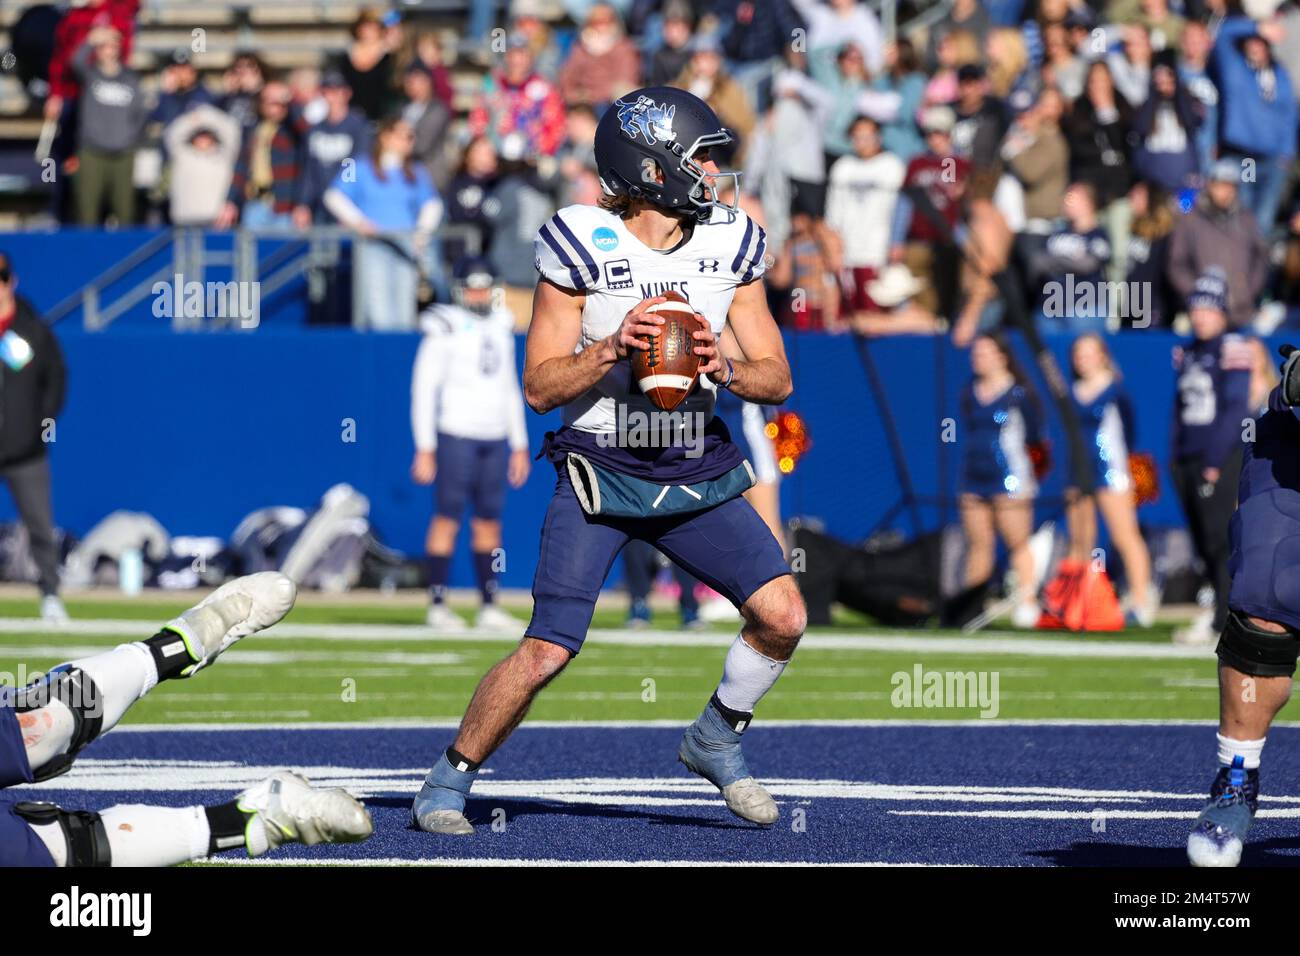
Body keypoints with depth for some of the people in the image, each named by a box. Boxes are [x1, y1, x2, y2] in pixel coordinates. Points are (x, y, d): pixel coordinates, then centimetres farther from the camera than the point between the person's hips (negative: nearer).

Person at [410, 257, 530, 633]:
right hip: (457, 435, -6)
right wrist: (425, 448, -12)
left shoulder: (500, 327, 14)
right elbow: (424, 388, -7)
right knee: (448, 517, -6)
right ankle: (437, 605, -3)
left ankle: (489, 607, 8)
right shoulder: (446, 329, -6)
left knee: (489, 521, 5)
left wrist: (520, 445, 18)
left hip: (494, 438, 6)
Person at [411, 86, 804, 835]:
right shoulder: (582, 246, -12)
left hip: (698, 474, 4)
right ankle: (450, 783, 7)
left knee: (783, 616, -10)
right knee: (548, 651, -14)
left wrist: (726, 366, -18)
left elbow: (778, 380, 3)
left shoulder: (730, 244, 0)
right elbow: (541, 387, -10)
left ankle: (717, 741, 17)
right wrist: (613, 348, -26)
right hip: (599, 472, -4)